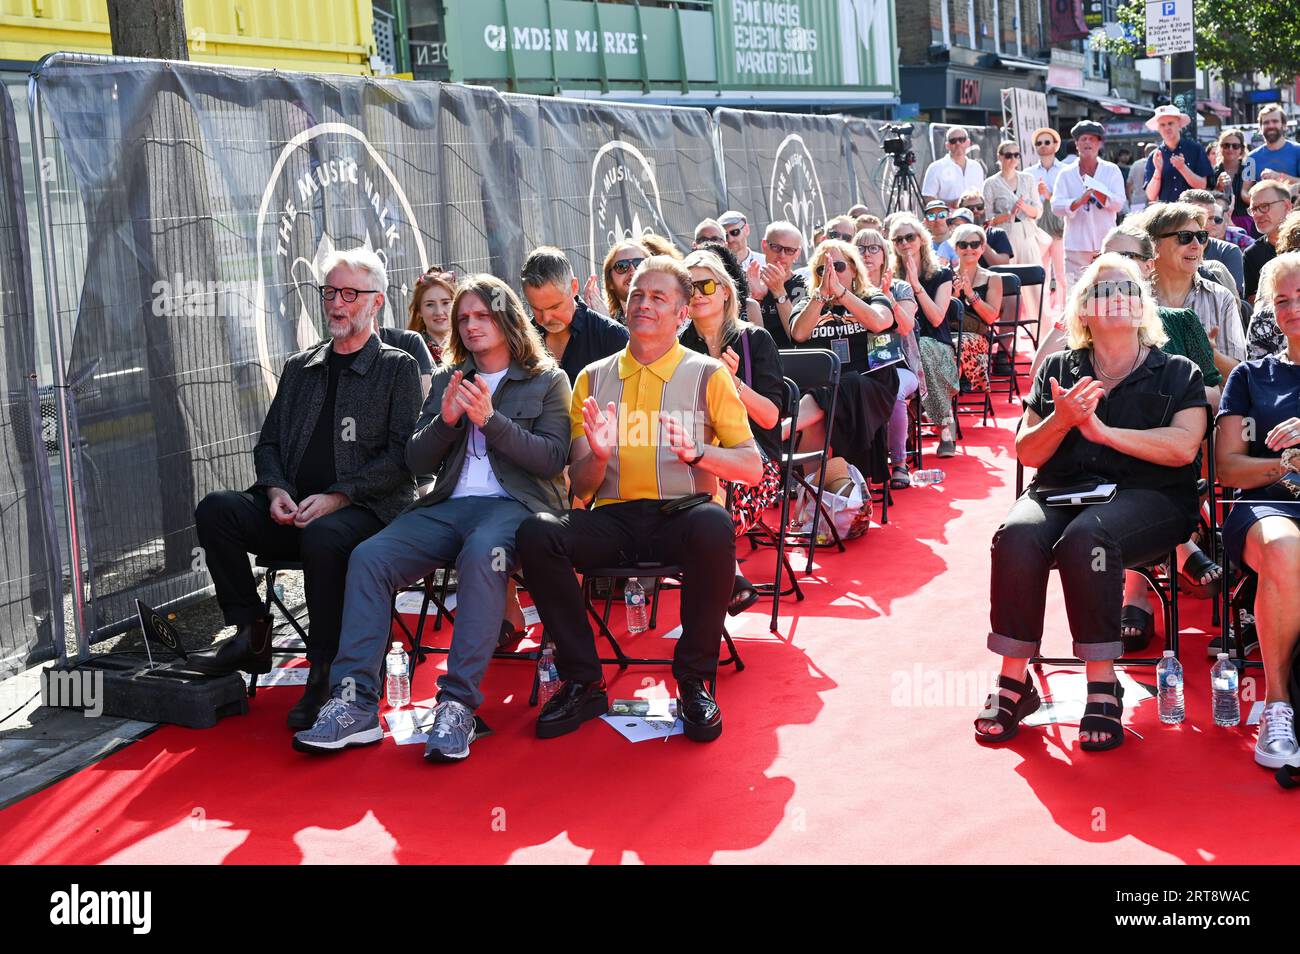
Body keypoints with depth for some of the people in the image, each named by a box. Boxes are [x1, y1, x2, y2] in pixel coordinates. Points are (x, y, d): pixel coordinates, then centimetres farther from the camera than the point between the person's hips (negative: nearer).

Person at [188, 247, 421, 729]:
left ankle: (325, 671, -24)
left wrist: (337, 496, -16)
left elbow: (402, 455, -5)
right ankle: (250, 637, -11)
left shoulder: (398, 368, 6)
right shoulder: (300, 367, 22)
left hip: (365, 509, -5)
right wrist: (276, 489, -2)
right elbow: (269, 442, 21)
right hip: (294, 510, 5)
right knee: (215, 509, -20)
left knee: (322, 536, -38)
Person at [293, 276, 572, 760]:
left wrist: (489, 419, -11)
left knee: (481, 554, -39)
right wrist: (446, 419, -4)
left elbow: (551, 459, -2)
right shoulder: (447, 379, 23)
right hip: (449, 505, 4)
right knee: (368, 557, -23)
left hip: (514, 504, -4)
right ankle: (354, 704, -27)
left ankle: (457, 706, -39)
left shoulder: (548, 380, 11)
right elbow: (416, 460, 16)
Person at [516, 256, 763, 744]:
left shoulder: (707, 375, 7)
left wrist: (697, 451, -17)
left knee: (714, 525, -37)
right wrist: (598, 455, -13)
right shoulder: (593, 379, 13)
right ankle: (582, 684, -14)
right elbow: (580, 486, 10)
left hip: (680, 516, -2)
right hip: (613, 520, 2)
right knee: (536, 532, -27)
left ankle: (695, 684, -19)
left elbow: (753, 468, 2)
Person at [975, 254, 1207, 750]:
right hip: (1061, 490, 2)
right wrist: (1061, 420, -8)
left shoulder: (1177, 373, 14)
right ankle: (1014, 679, -24)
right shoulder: (1058, 369, 20)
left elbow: (1183, 448, -4)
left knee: (1085, 537, -37)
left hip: (1147, 497, -2)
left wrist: (1104, 430, -10)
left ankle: (1102, 686, -29)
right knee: (1016, 536, -32)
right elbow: (1027, 453, 12)